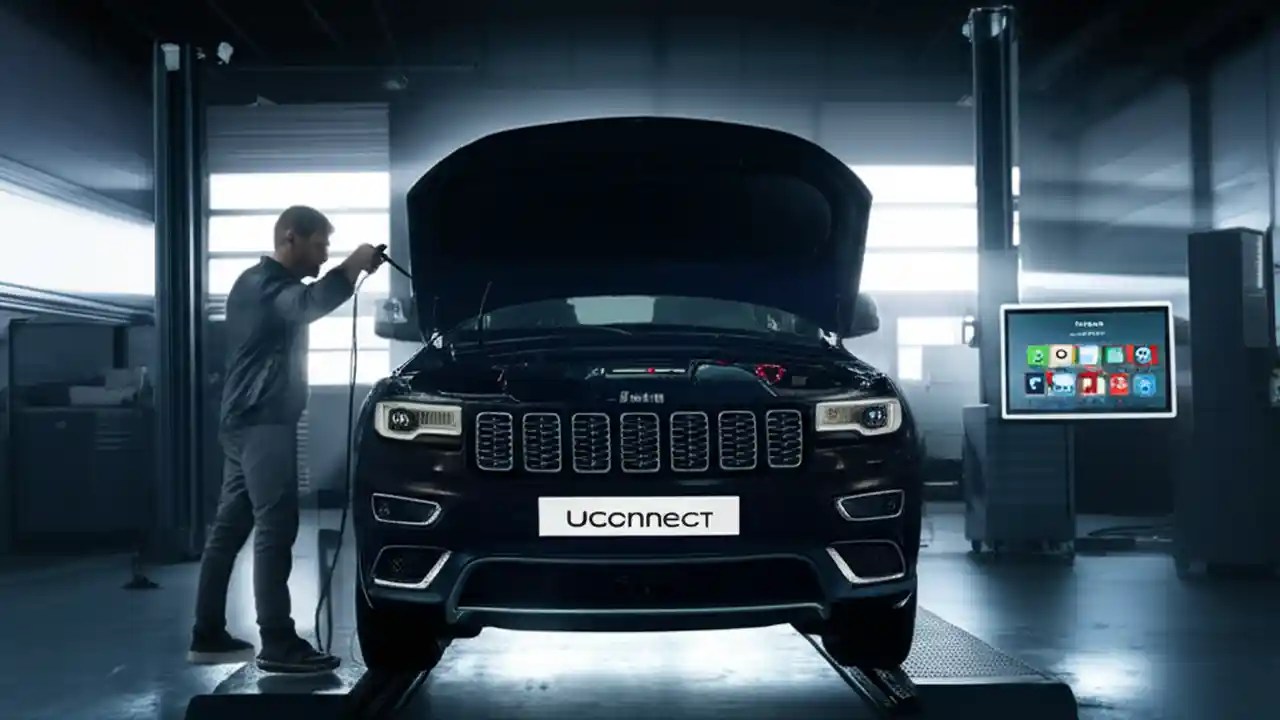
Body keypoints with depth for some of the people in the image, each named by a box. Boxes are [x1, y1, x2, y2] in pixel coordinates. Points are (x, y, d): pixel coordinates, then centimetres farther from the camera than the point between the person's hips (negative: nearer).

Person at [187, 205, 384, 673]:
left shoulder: (266, 284, 21)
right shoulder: (263, 285, -13)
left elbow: (306, 305, 26)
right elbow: (311, 304, -31)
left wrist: (353, 271, 11)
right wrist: (355, 264, -20)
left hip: (248, 422, 11)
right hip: (262, 423, -11)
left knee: (230, 528, 11)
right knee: (275, 529, -12)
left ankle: (208, 636, 15)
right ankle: (278, 644, -13)